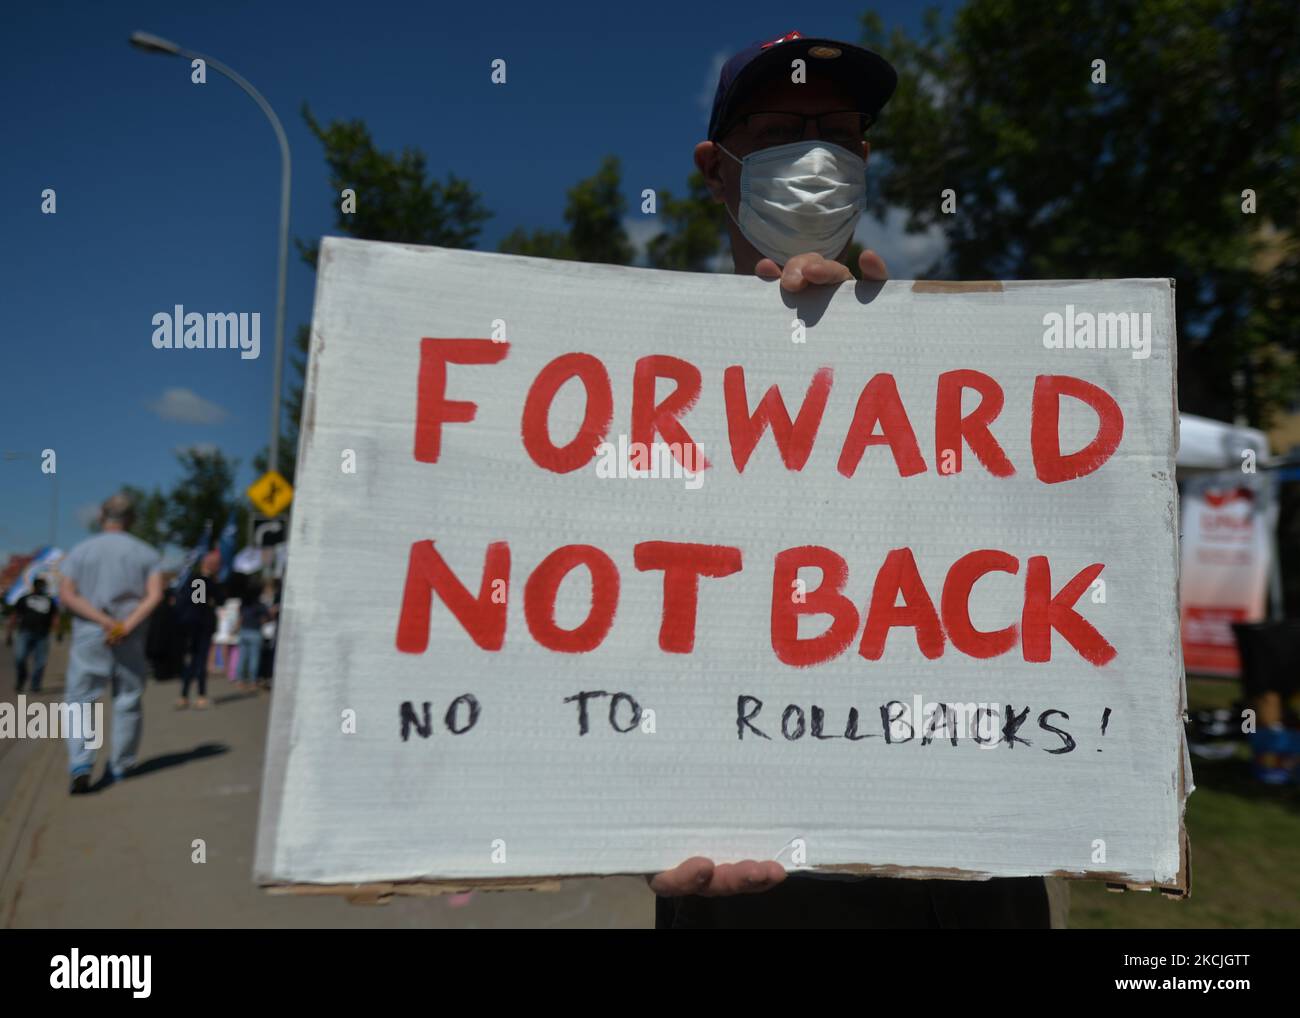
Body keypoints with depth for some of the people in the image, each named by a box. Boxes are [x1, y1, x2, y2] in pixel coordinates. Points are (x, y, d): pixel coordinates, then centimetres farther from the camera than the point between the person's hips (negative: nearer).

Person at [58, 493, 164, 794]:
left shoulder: (81, 551, 3)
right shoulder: (145, 552, 4)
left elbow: (67, 595, -7)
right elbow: (155, 594, -9)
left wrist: (102, 620, -13)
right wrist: (127, 624, -14)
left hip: (88, 634, -1)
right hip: (130, 639, 1)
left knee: (81, 700, 3)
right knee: (127, 701, 12)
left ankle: (81, 764, -14)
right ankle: (120, 766, 19)